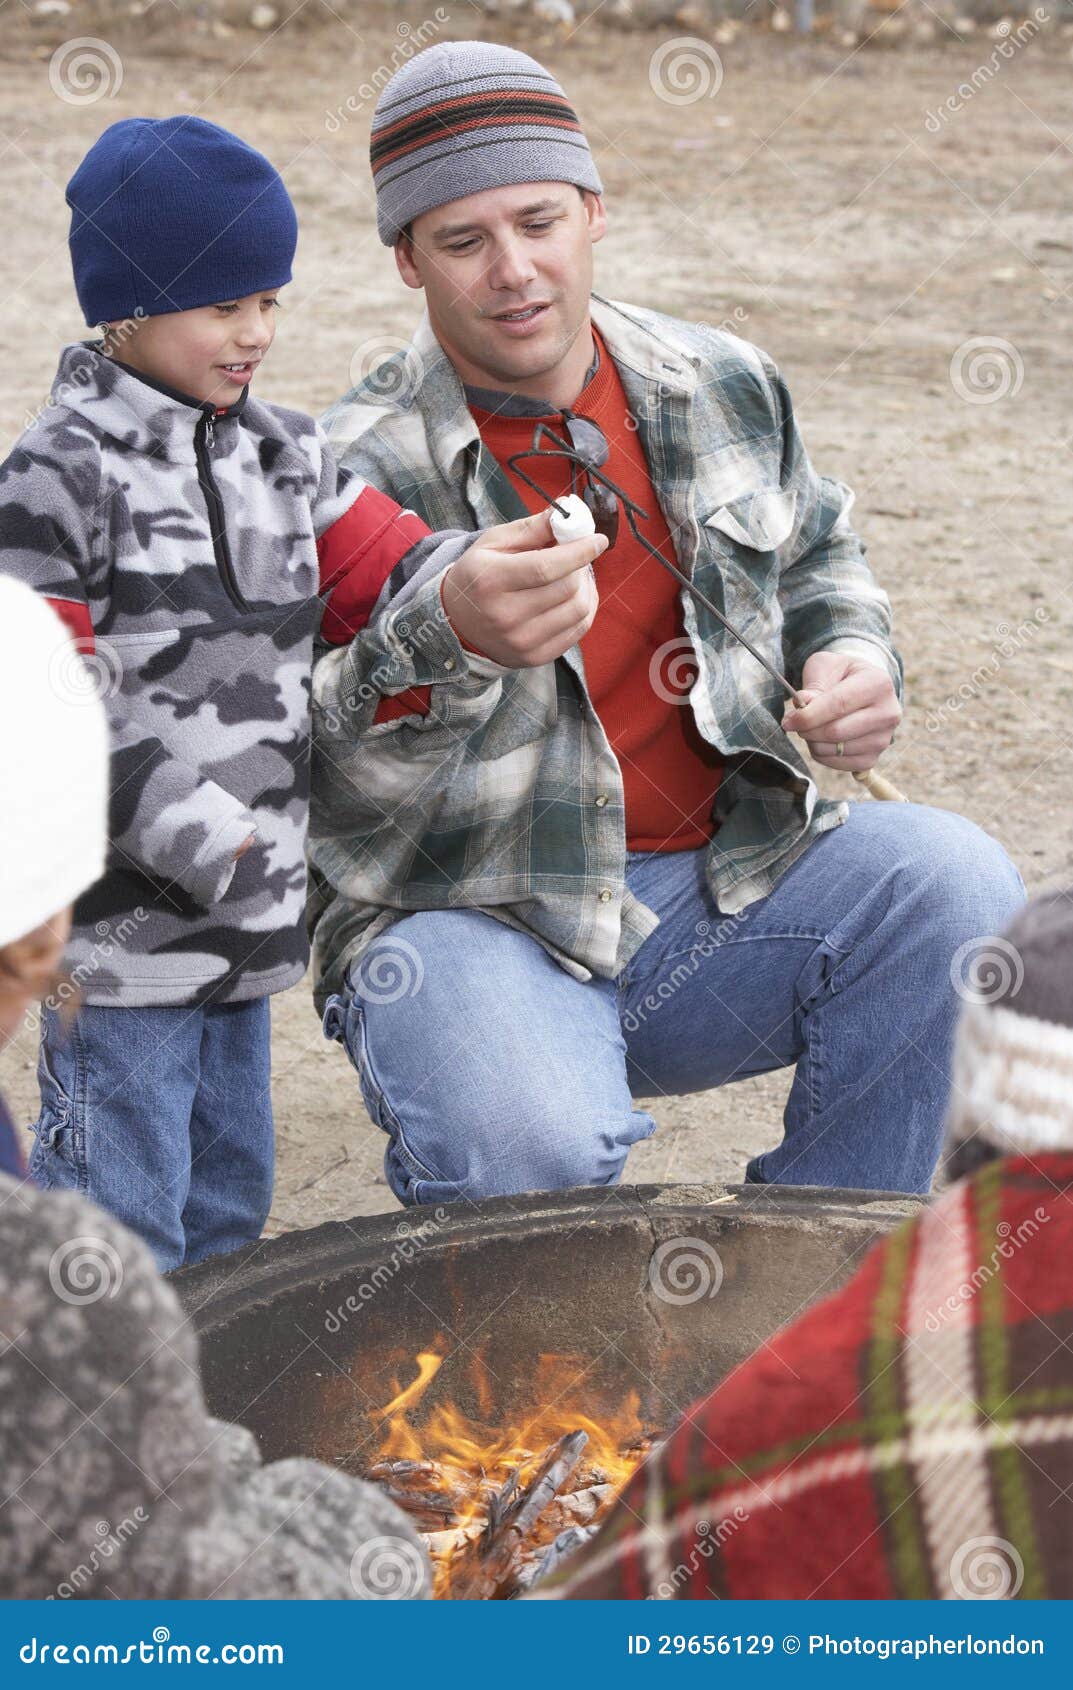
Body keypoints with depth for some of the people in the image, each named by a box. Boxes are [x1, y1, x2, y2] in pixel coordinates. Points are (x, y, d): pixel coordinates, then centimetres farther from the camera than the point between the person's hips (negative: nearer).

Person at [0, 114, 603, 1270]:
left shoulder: (284, 453, 9)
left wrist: (499, 568, -15)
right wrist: (176, 826, -22)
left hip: (246, 915, 7)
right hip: (120, 929, -7)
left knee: (228, 1195, 20)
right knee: (120, 1215, 1)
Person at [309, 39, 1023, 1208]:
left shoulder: (722, 385, 5)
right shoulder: (355, 473, -10)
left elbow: (816, 555, 25)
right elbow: (342, 784, -19)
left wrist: (853, 660, 2)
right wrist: (451, 640, -39)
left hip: (723, 884, 5)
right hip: (473, 923, -4)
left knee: (951, 883, -19)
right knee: (531, 1151, -33)